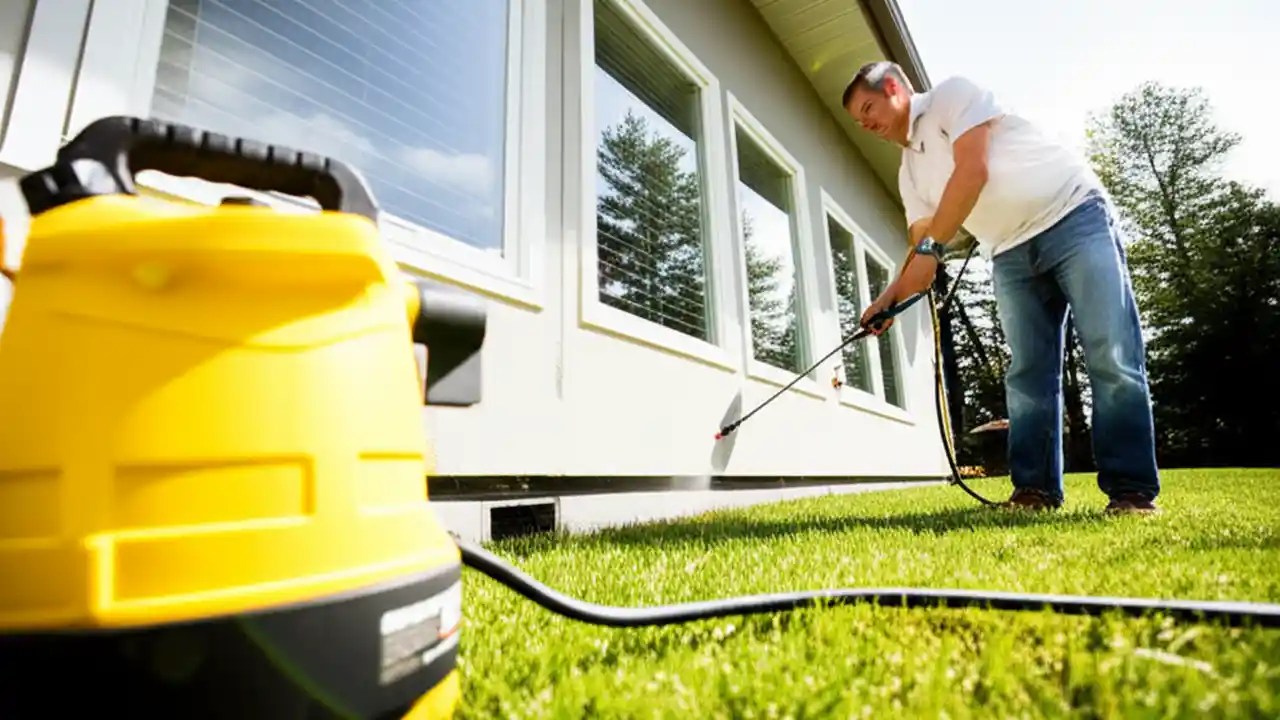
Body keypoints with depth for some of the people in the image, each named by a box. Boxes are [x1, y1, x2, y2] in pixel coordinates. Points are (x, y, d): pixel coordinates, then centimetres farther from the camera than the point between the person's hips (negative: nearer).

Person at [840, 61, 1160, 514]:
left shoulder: (952, 94, -2)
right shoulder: (909, 170, 17)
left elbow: (973, 172, -17)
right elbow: (921, 239, 12)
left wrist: (931, 246, -20)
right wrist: (892, 295, -2)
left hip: (1074, 216, -7)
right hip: (1011, 255, 7)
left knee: (1112, 358, -11)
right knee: (1028, 374, -1)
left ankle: (1132, 491, -6)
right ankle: (1035, 489, 2)